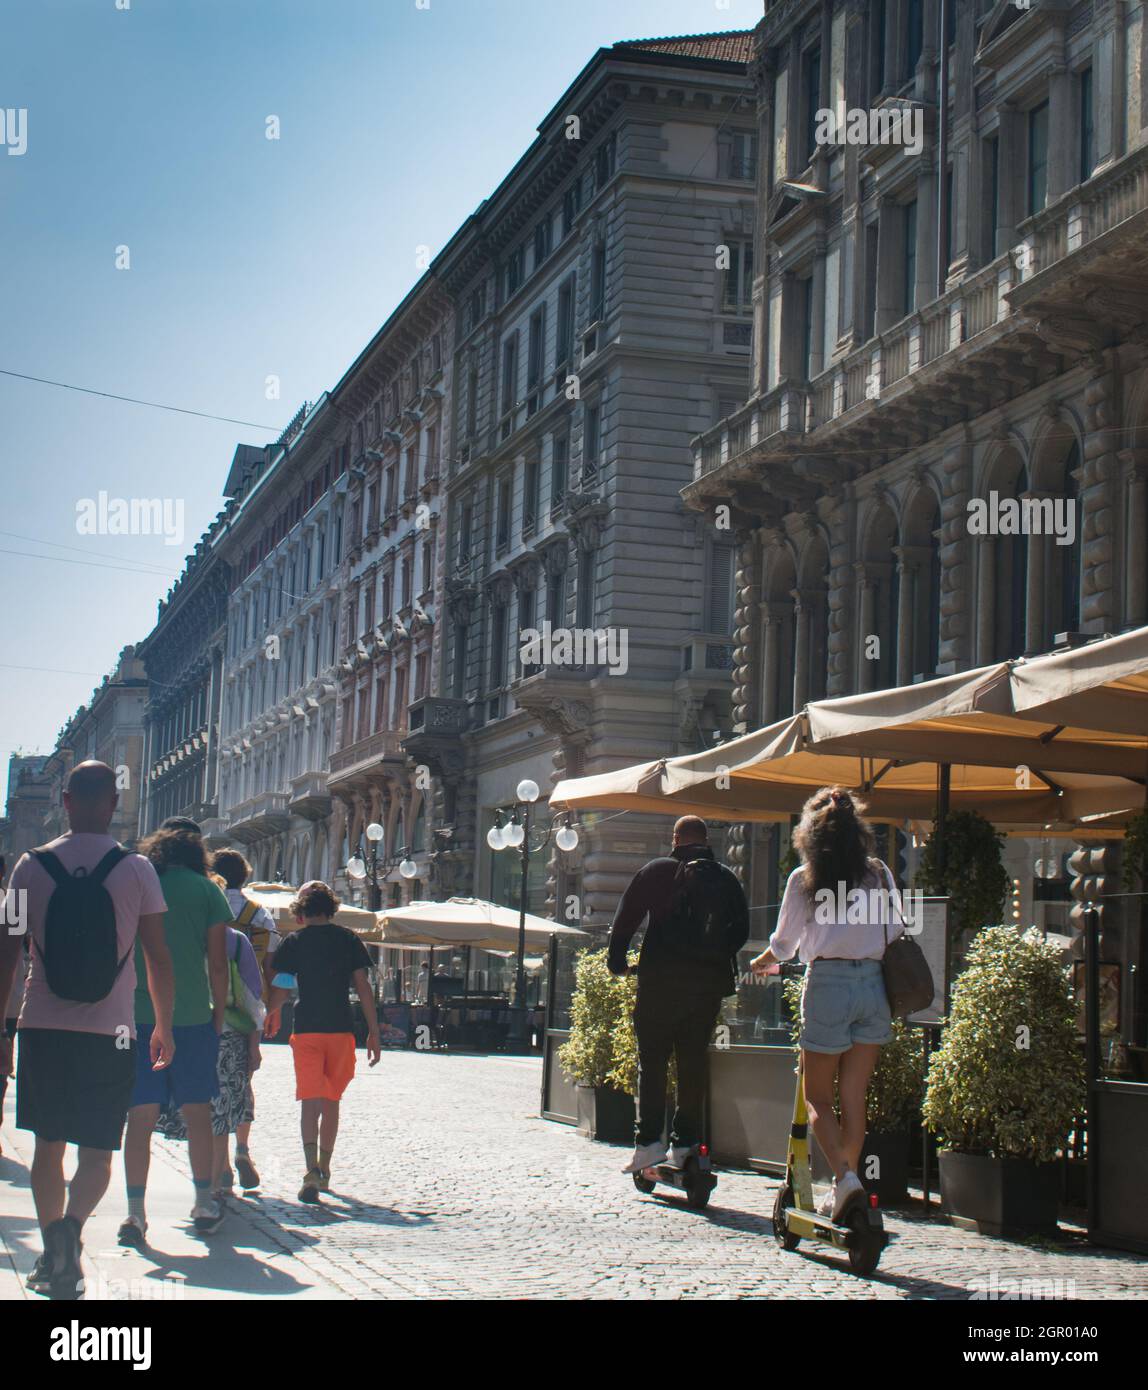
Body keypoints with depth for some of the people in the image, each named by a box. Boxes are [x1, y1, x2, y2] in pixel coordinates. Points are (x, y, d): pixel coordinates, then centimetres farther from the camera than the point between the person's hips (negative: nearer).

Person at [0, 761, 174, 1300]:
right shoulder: (136, 870, -3)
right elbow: (158, 956, 0)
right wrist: (164, 1028, 11)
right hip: (109, 1033, -1)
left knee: (48, 1147, 16)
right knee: (96, 1153, 3)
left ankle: (53, 1254, 21)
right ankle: (70, 1225, -23)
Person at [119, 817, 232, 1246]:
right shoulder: (205, 890, 1)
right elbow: (217, 963, -1)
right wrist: (218, 1014, 9)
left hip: (138, 1015, 1)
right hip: (193, 1016, -1)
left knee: (140, 1115, 1)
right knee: (197, 1113, 11)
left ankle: (135, 1211, -6)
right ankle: (204, 1205, 19)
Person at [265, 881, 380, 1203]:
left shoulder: (294, 942, 2)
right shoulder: (348, 940, 6)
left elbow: (278, 989, -2)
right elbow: (363, 986, 2)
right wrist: (374, 1032, 5)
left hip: (307, 1029, -2)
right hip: (342, 1030, 2)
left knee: (310, 1101, -6)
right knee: (331, 1102, 15)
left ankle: (312, 1169, -26)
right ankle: (324, 1171, 24)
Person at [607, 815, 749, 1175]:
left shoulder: (656, 871, 3)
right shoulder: (726, 878, 11)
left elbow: (625, 919, 2)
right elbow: (741, 929, 11)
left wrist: (616, 961, 13)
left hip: (661, 978, -3)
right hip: (710, 981, 3)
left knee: (652, 1058, 0)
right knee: (694, 1061, 9)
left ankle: (648, 1140, -9)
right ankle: (685, 1142, 8)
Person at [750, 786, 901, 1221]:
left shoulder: (804, 878, -1)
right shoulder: (879, 874, 6)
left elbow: (783, 944, 6)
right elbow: (895, 933, 10)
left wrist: (760, 963, 27)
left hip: (828, 983, -3)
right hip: (874, 985, 3)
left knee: (817, 1097, 5)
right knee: (854, 1097, 11)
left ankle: (844, 1175, -16)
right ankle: (845, 1187, 14)